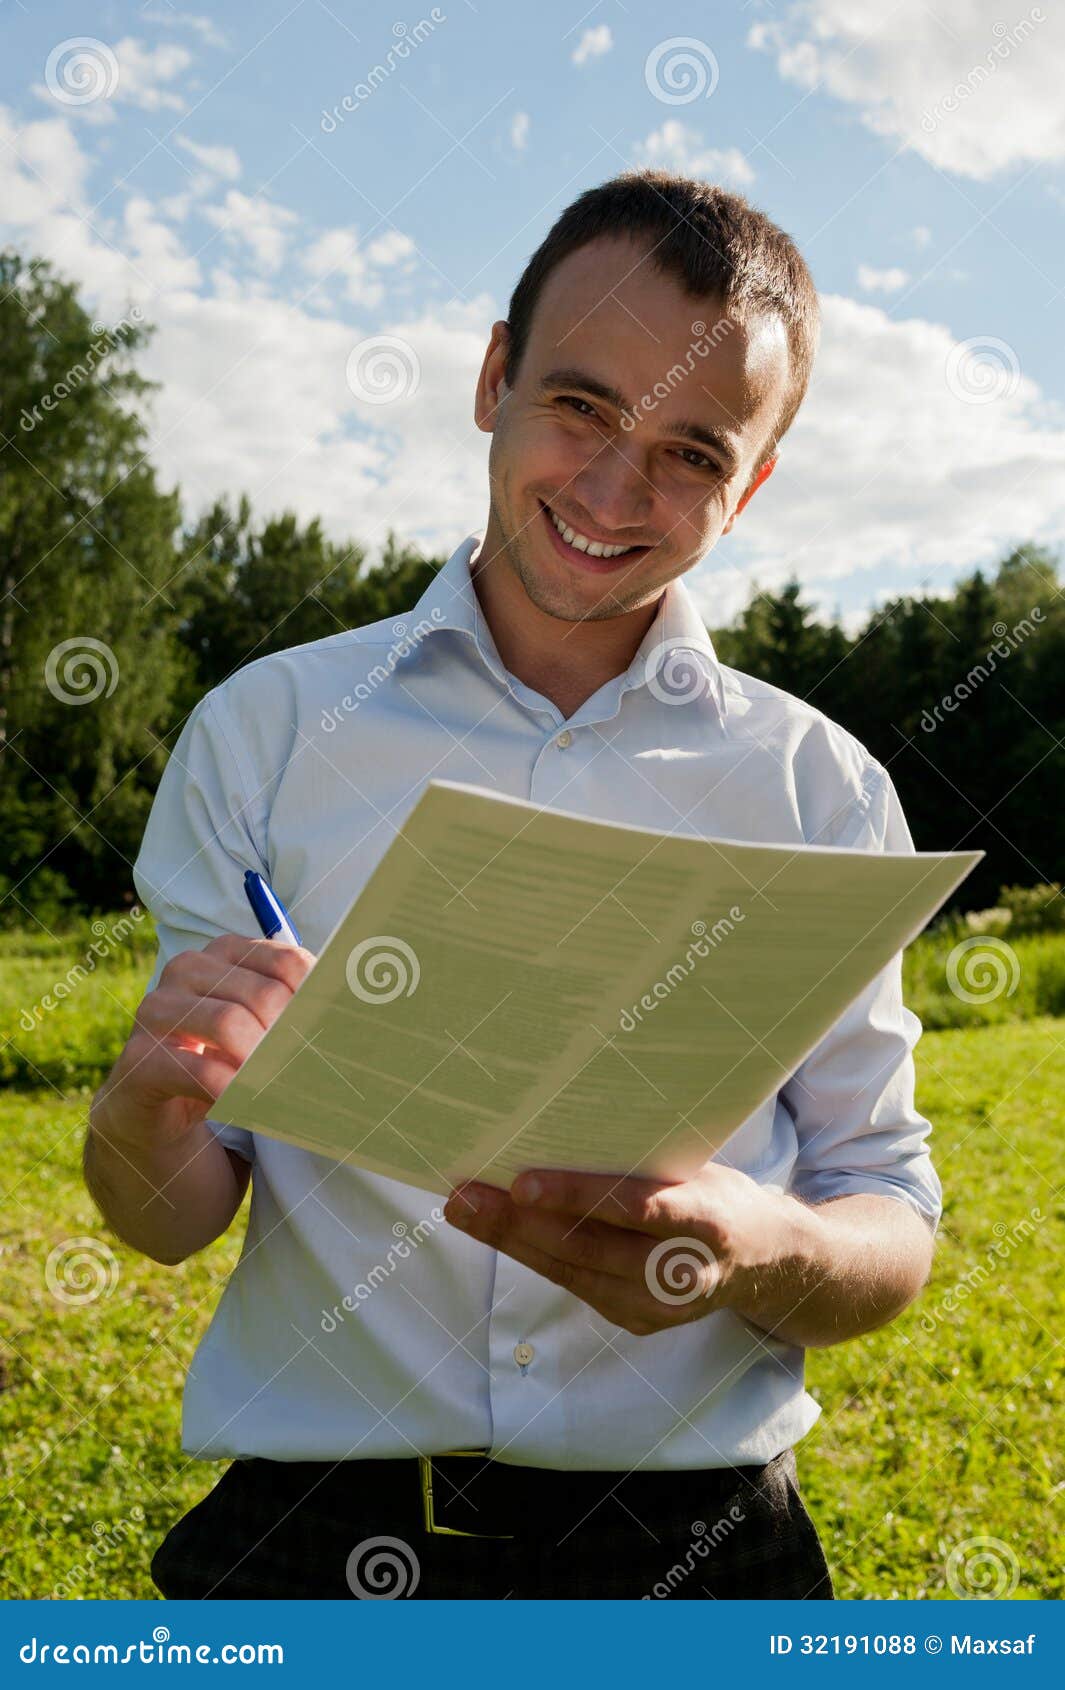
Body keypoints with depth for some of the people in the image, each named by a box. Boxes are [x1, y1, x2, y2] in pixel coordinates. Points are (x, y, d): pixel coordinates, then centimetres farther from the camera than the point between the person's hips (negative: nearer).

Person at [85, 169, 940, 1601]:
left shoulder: (819, 788, -1)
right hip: (314, 1535, 0)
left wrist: (760, 1252, -23)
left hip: (695, 1540, 1)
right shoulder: (263, 730, -2)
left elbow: (893, 1237, -1)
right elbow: (167, 1220, -1)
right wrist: (149, 1107, -24)